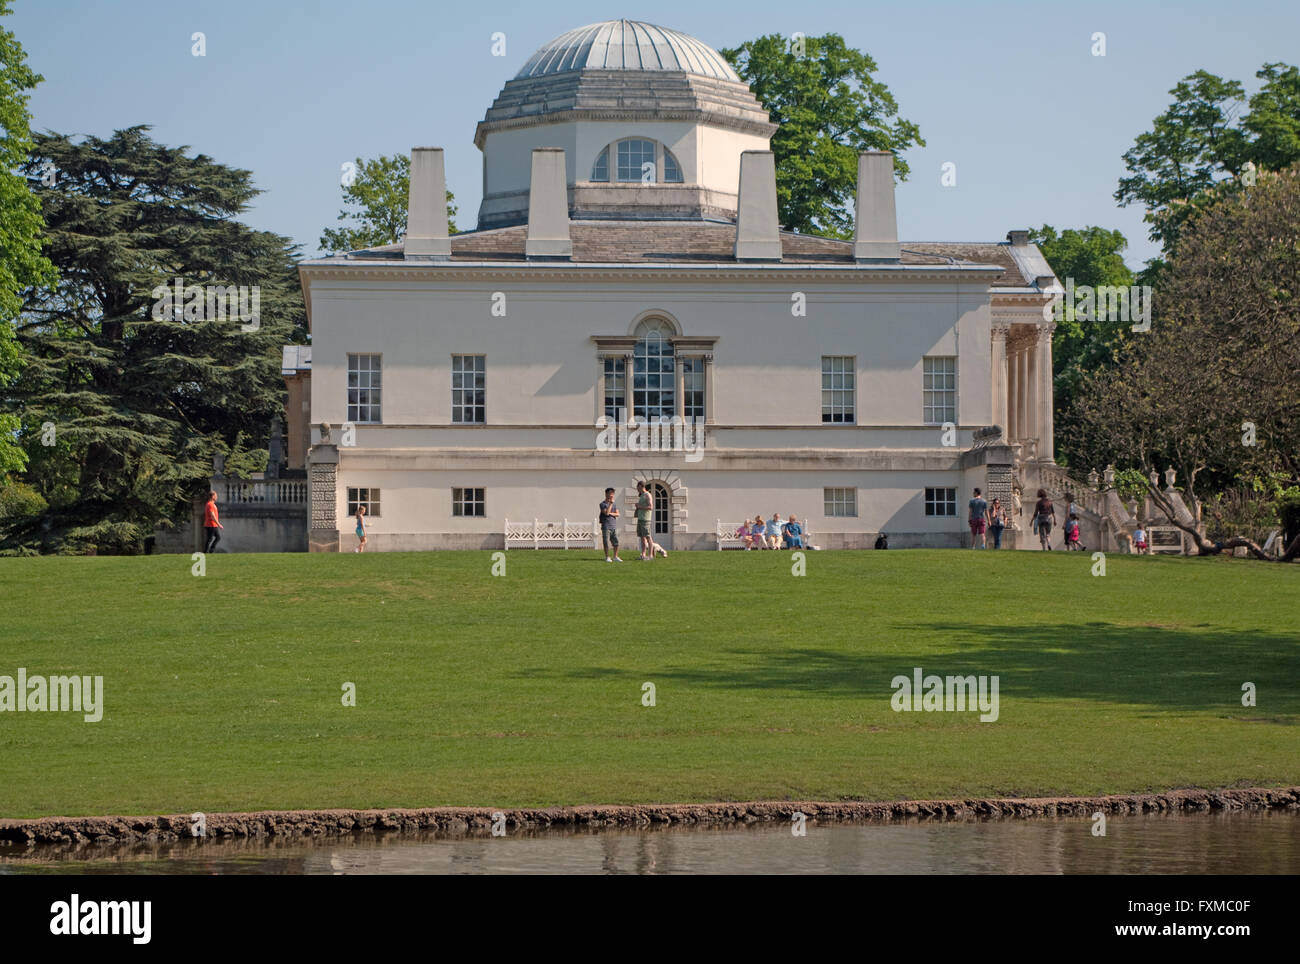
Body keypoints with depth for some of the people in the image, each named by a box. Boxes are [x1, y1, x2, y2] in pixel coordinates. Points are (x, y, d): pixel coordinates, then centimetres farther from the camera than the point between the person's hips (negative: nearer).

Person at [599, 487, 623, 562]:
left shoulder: (615, 504, 14)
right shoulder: (603, 504, -2)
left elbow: (617, 514, 8)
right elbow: (606, 513, -16)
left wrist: (612, 514, -10)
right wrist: (611, 504, -14)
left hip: (614, 525, 5)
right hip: (606, 526, -5)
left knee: (616, 542, 3)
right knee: (606, 543, -4)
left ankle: (615, 557, 12)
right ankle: (607, 557, 3)